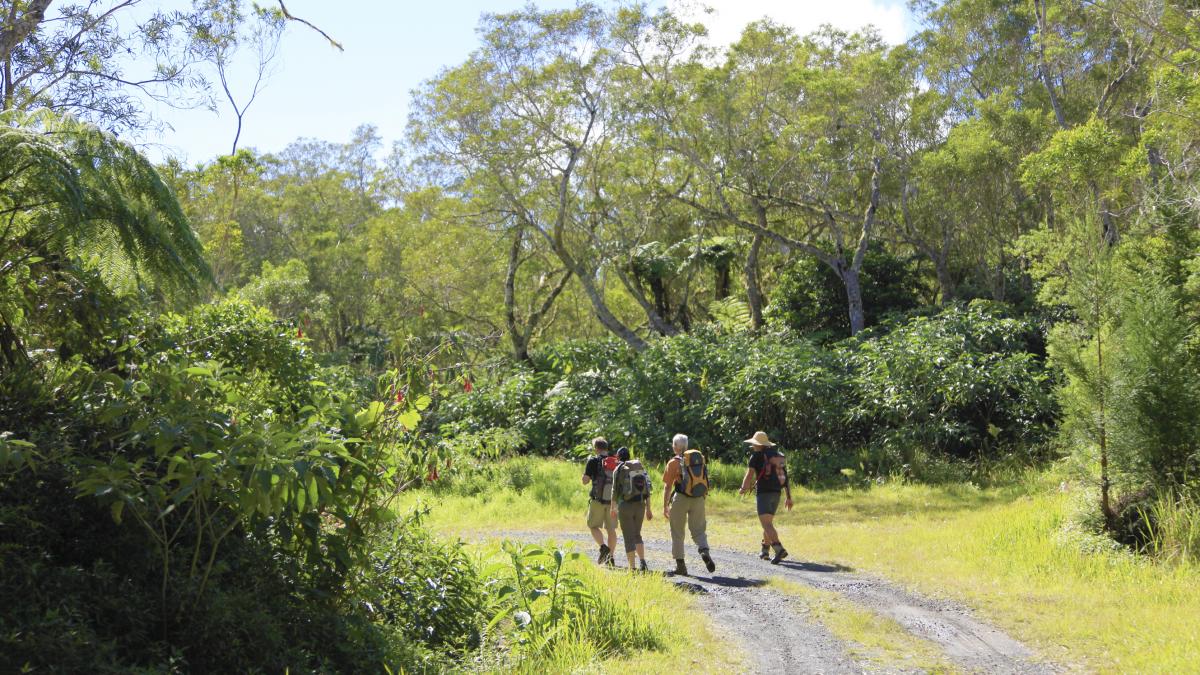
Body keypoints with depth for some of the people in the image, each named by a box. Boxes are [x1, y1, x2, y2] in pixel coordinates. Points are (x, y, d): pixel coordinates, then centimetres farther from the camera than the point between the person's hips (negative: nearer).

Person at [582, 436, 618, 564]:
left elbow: (585, 481, -6)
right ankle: (610, 557, 9)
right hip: (613, 500, 4)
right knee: (611, 529, 10)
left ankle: (603, 547, -16)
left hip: (598, 499, -4)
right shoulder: (615, 462, 8)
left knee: (593, 526, 7)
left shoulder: (593, 461, -5)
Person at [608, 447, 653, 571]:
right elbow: (647, 489, 6)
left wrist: (613, 507, 7)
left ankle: (632, 567, -1)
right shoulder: (640, 467, 9)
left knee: (629, 537, 2)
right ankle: (642, 562, 2)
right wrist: (648, 508, 9)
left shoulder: (619, 469, -4)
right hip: (640, 505, 4)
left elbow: (615, 490, -5)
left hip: (625, 506, -4)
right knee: (637, 535, 18)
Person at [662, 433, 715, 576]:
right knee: (698, 530, 11)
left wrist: (665, 507, 0)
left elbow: (667, 487, -5)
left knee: (677, 533, 9)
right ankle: (704, 551, -17)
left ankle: (680, 565, 8)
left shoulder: (673, 462, -4)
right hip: (699, 499, 3)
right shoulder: (700, 458, 8)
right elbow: (704, 480, 13)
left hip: (681, 499, -3)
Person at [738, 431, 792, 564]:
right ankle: (765, 551, 28)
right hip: (776, 493, 7)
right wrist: (789, 497, 13)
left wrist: (744, 488, 12)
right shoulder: (779, 455, 13)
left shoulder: (757, 455, -5)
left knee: (767, 524, -12)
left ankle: (779, 549, -28)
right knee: (768, 522, 21)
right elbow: (785, 477, 12)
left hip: (763, 492, -7)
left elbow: (750, 474, -6)